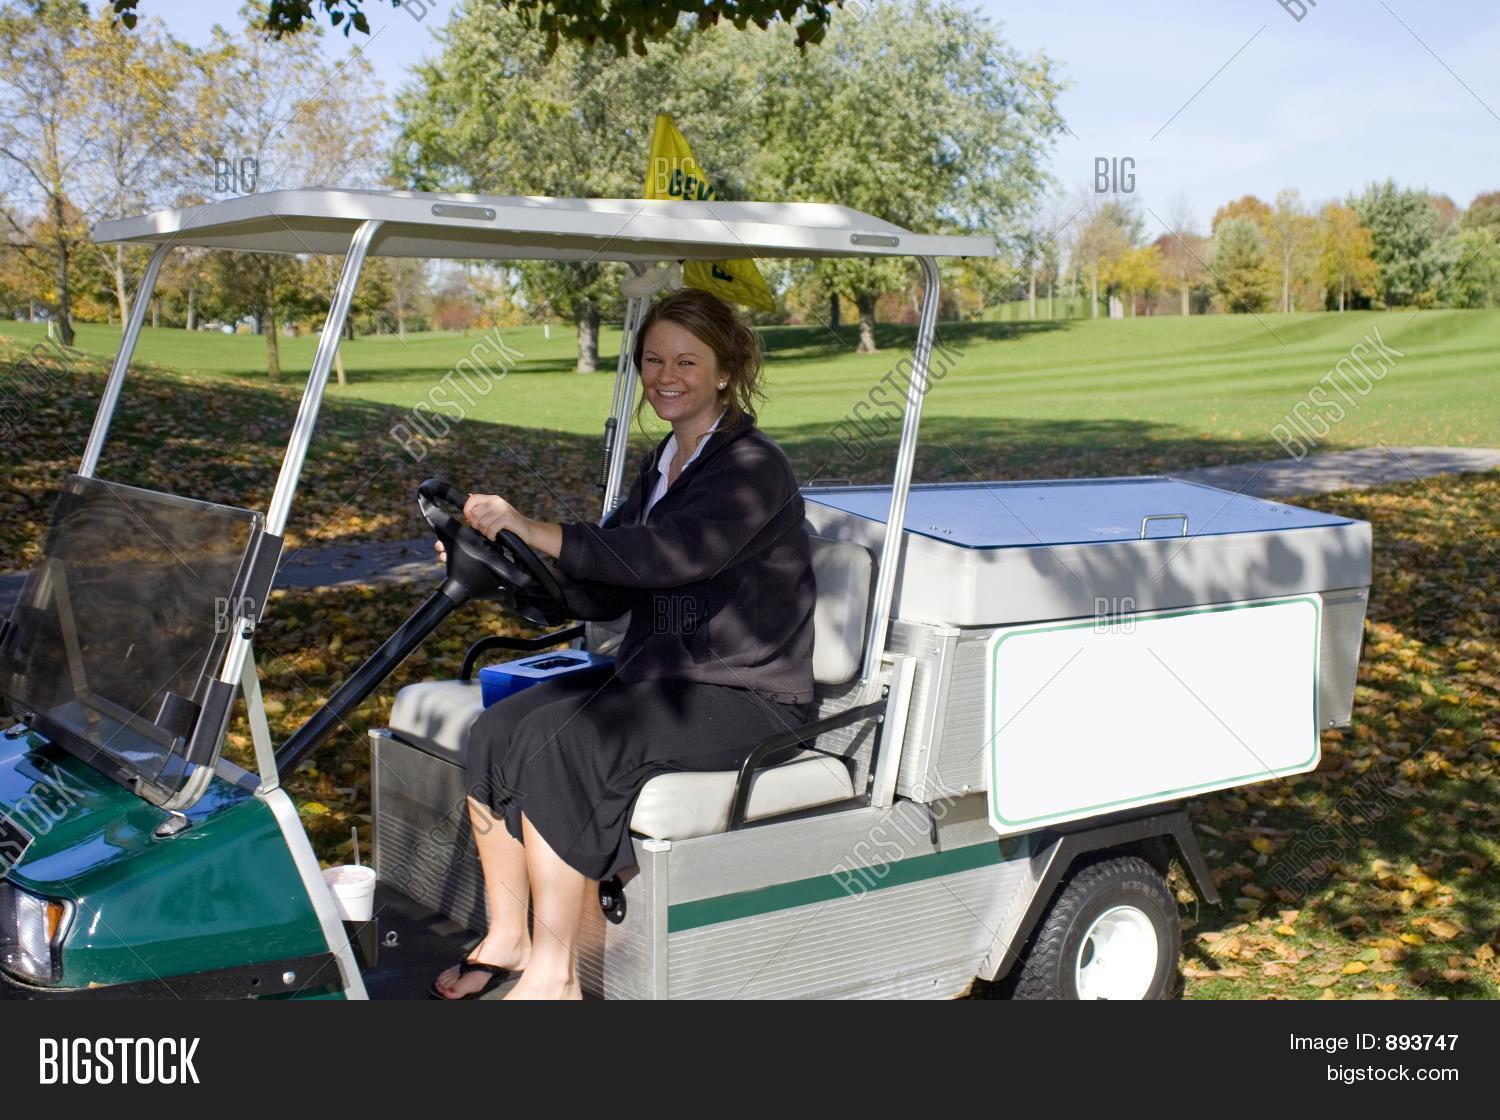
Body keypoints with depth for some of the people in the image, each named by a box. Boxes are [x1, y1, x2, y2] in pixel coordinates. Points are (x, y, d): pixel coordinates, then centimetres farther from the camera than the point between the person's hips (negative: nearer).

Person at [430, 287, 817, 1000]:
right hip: (655, 675, 8)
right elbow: (603, 594, 9)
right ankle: (506, 937, -1)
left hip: (747, 697, -8)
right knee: (497, 730, -12)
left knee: (560, 747, -27)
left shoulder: (753, 469, -11)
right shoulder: (661, 467, 14)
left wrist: (535, 531, -31)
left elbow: (668, 556, -28)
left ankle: (552, 973, -16)